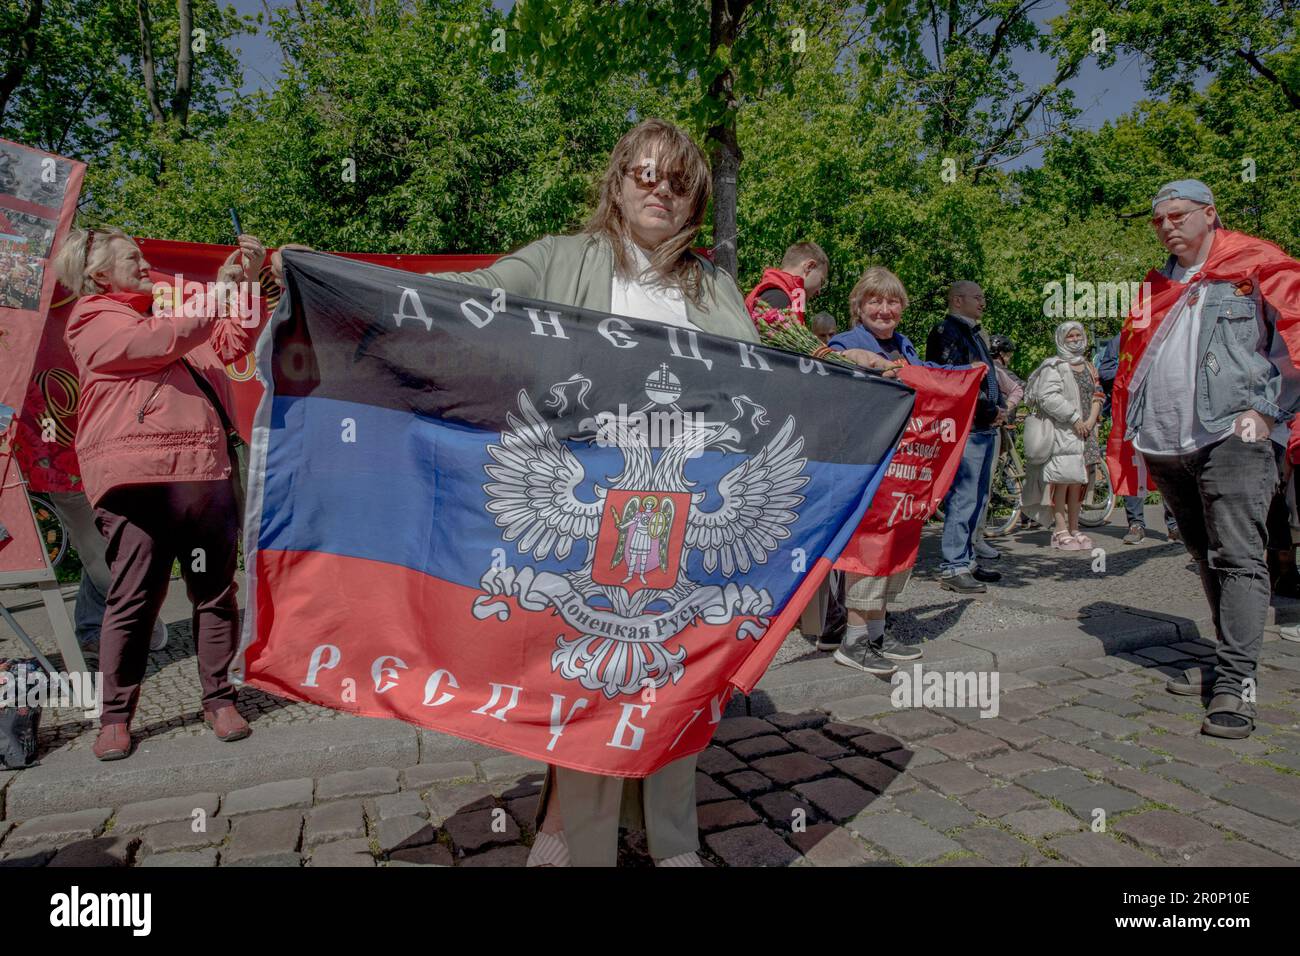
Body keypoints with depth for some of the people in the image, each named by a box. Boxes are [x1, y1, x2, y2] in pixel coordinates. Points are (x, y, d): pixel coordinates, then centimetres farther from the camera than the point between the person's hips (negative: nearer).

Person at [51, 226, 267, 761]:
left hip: (202, 473, 6)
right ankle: (115, 717, 9)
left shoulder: (172, 310, 27)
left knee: (215, 593, 5)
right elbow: (162, 342, -11)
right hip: (135, 477, -6)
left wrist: (248, 283, 13)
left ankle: (219, 701, 14)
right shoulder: (94, 321, 5)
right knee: (133, 599, -3)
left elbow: (232, 344, 24)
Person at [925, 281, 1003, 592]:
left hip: (984, 429, 10)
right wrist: (989, 412, -11)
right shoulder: (946, 332, -9)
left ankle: (966, 559, 24)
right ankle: (953, 568, -5)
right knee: (963, 497, -10)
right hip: (965, 429, -10)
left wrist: (997, 409, 7)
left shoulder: (974, 333, 23)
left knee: (976, 499, 14)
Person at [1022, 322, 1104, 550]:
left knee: (1078, 480, 7)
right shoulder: (1054, 366, -3)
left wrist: (1091, 420, -1)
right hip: (1061, 431, -7)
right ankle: (1060, 530, -8)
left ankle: (1074, 528, 13)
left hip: (1084, 430, 7)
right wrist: (1074, 418, -15)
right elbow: (1048, 397, -15)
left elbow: (1097, 395, 16)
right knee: (1063, 478, -12)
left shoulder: (1088, 367, 19)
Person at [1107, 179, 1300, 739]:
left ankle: (1237, 682, -9)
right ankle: (1229, 662, 22)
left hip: (1233, 436, -6)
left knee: (1238, 557, -11)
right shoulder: (1155, 289, 21)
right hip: (1167, 446, 6)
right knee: (1206, 557, 12)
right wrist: (1127, 440, 14)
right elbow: (1132, 364, 21)